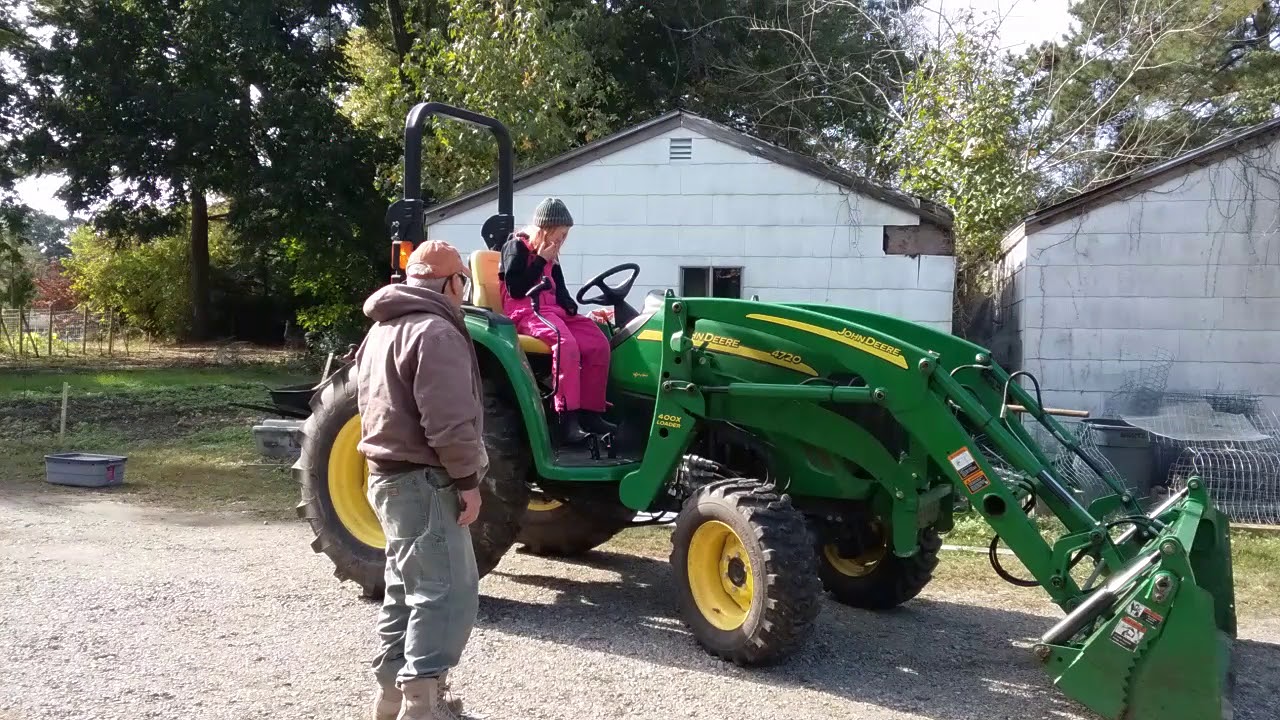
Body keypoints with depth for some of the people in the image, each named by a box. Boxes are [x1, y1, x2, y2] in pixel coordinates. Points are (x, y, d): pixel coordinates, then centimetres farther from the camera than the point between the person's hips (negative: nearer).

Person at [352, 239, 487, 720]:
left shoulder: (383, 329, 16)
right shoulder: (435, 331, -16)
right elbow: (449, 421, -24)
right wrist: (467, 479, -16)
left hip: (390, 474, 11)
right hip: (423, 480, -10)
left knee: (408, 589, 18)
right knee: (445, 593, -6)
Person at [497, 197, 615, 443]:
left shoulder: (551, 254, 19)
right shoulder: (517, 247, -6)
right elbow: (516, 290, -16)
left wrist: (572, 308, 2)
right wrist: (540, 261, -13)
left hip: (553, 310, 8)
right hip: (525, 311, -8)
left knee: (598, 344, -11)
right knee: (565, 342, -36)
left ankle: (590, 411, -7)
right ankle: (568, 416, -33)